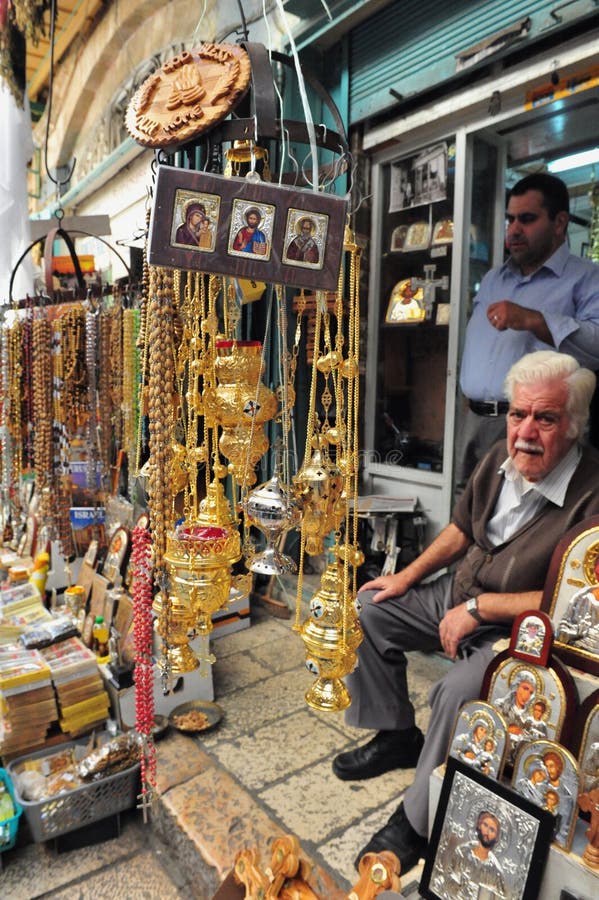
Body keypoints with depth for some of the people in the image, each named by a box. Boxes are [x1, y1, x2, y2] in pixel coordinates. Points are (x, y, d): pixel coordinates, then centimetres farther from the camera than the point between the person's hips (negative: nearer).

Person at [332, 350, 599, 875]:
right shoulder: (501, 459, -6)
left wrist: (479, 608, -23)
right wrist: (408, 576, 4)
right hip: (462, 594, 8)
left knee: (457, 693, -31)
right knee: (372, 610, 7)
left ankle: (417, 822, -5)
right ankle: (397, 737, 22)